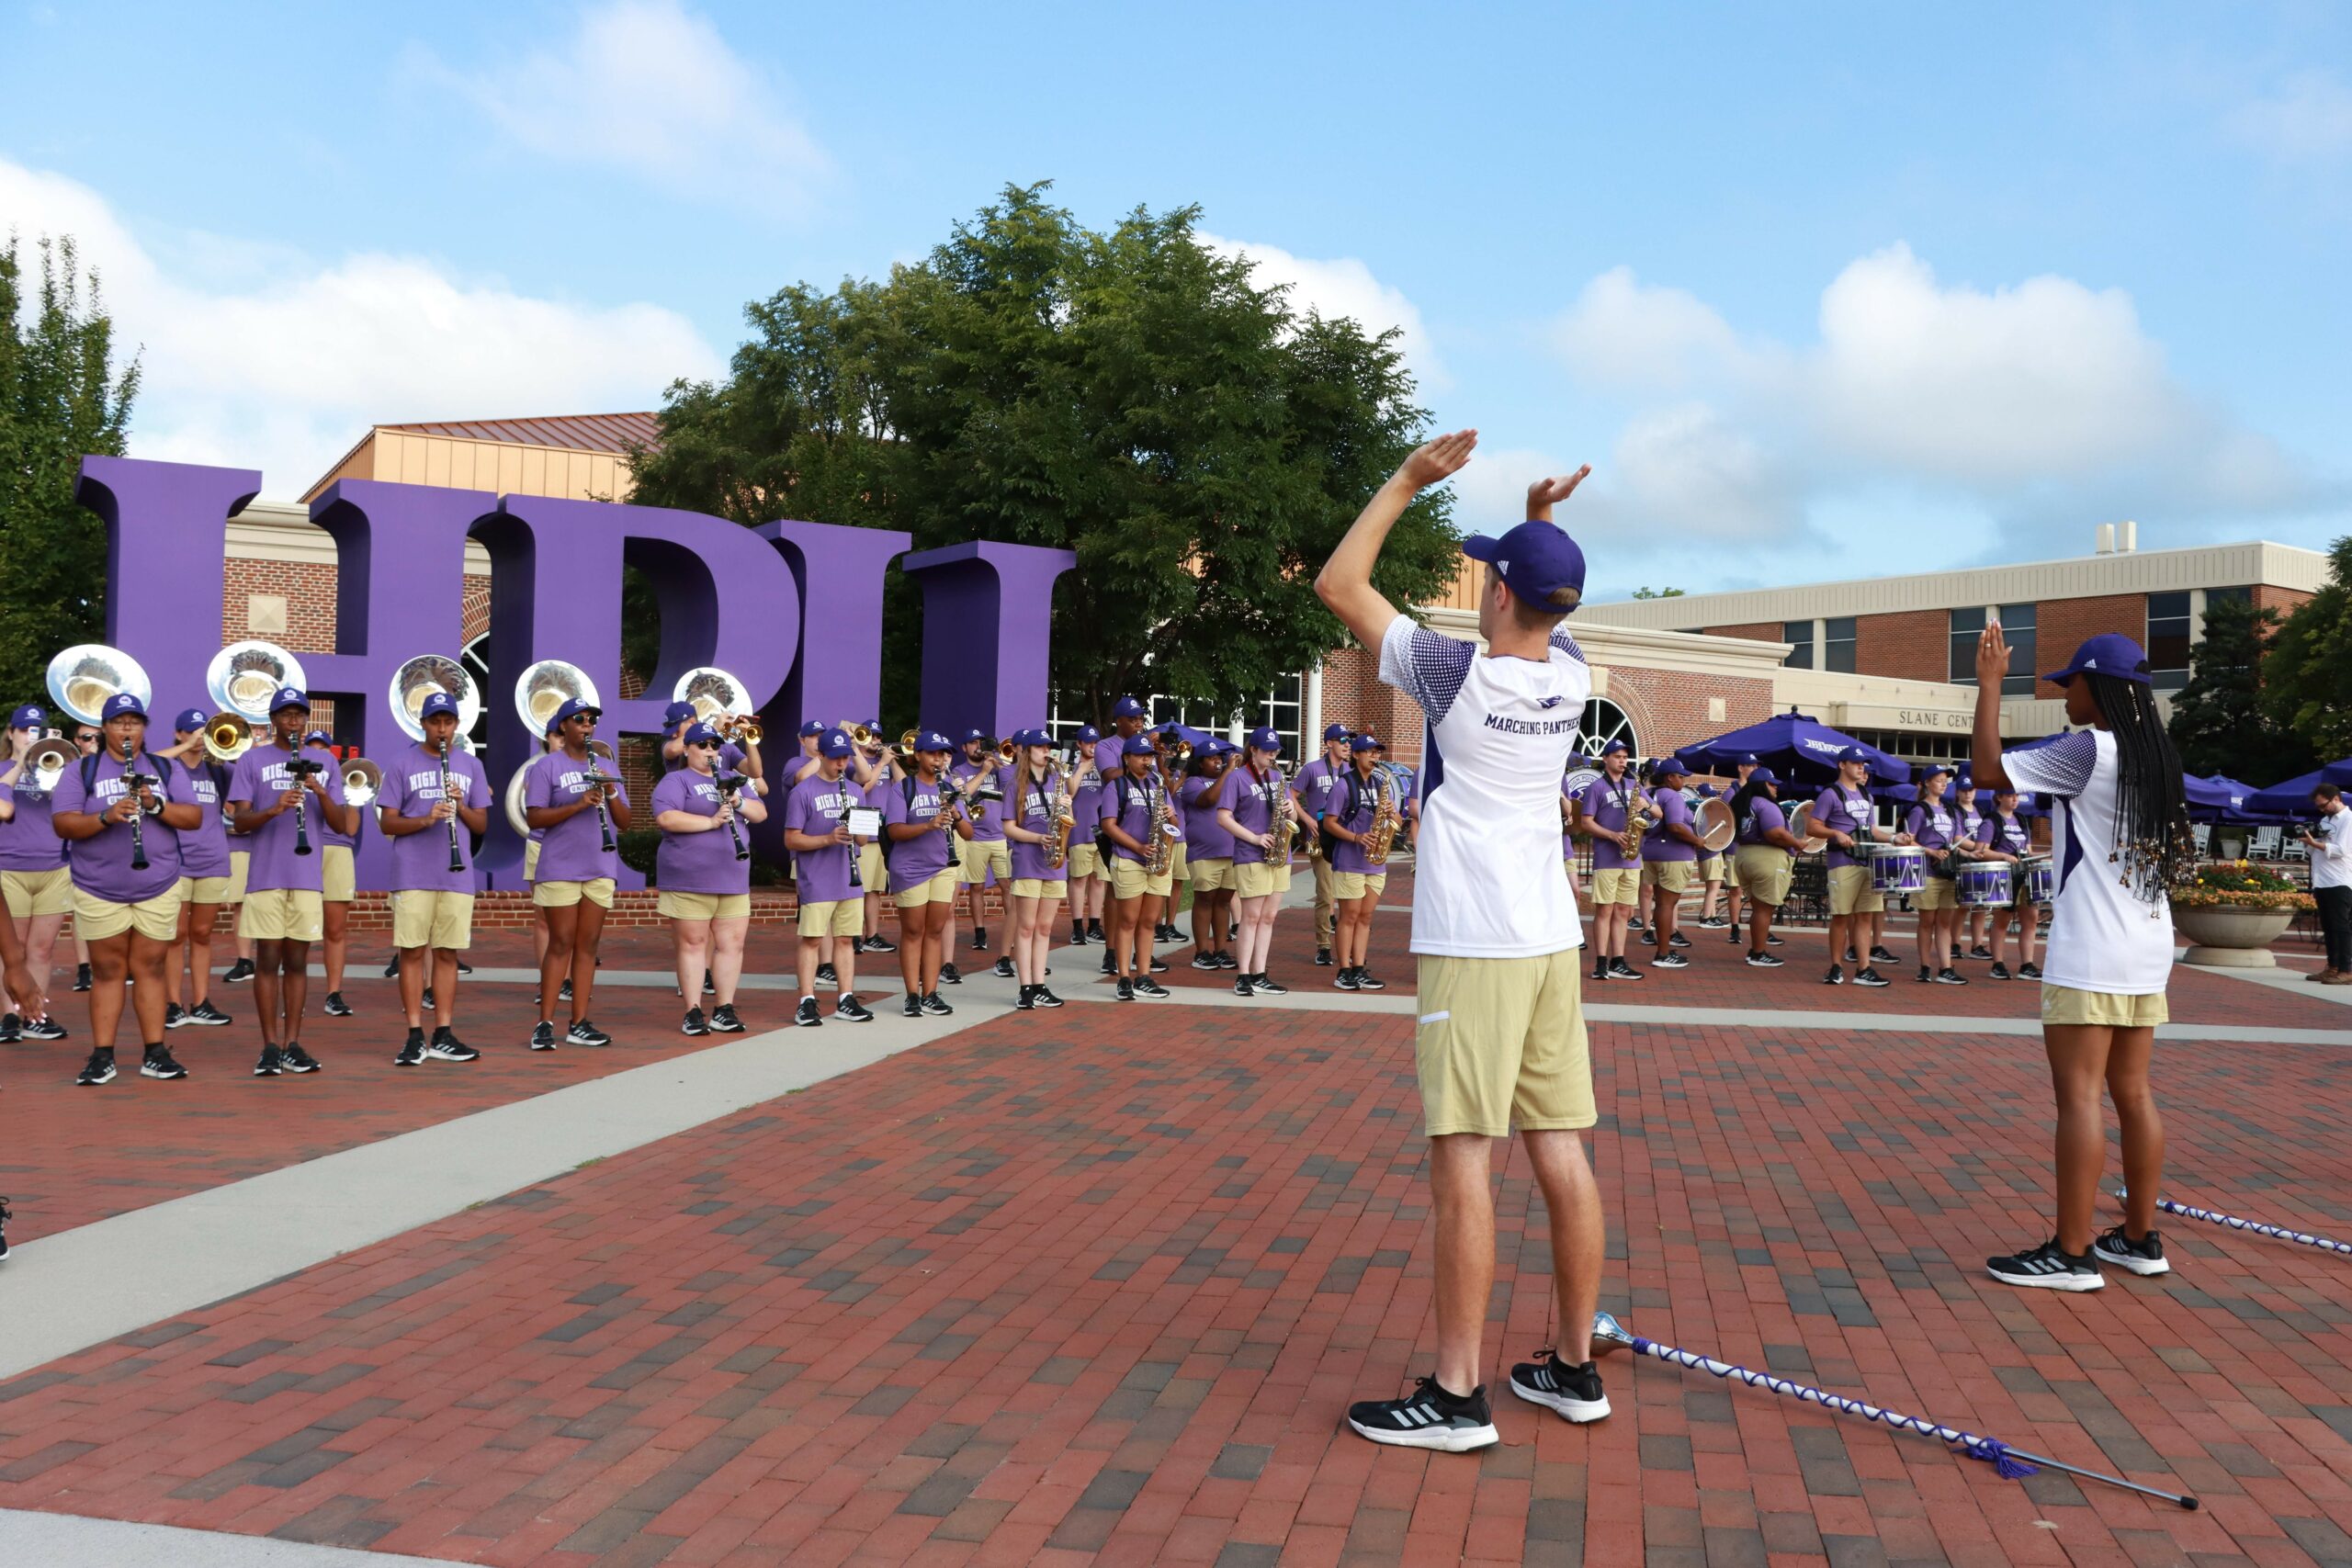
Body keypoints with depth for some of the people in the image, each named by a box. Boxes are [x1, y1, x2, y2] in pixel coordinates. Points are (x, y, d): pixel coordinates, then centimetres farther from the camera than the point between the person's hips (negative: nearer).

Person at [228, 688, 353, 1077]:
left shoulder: (324, 764, 11)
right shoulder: (252, 760, 3)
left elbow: (341, 826, 5)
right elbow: (239, 821, -3)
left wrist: (320, 792, -12)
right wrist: (274, 809, -23)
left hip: (307, 876, 2)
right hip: (266, 876, -2)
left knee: (297, 960, 6)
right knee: (268, 959, -1)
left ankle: (292, 1044, 11)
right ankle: (270, 1046, 4)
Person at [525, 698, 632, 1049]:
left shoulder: (604, 768, 14)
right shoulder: (546, 766, -1)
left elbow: (624, 823, 10)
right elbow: (533, 819, -10)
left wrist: (611, 793, -9)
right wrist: (578, 805, -20)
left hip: (601, 869, 5)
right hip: (559, 869, -4)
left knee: (588, 945, 5)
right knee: (561, 944, -4)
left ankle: (580, 1024, 8)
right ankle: (544, 1024, 2)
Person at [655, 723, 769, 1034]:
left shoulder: (732, 780, 18)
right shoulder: (675, 781, 0)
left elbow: (761, 813, 12)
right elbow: (665, 818, -17)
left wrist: (738, 802, -8)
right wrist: (711, 821, -21)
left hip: (733, 877, 5)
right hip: (689, 878, -5)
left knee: (732, 943, 3)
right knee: (693, 942, -1)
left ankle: (725, 1008, 11)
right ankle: (693, 1012, 4)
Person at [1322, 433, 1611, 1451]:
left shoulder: (1460, 674, -13)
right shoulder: (1573, 676, 4)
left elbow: (1338, 584, -3)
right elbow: (1546, 613, 31)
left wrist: (1410, 479, 1)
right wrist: (1542, 524, 18)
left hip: (1473, 947, -7)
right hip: (1551, 938, 7)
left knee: (1462, 1160, -5)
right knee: (1560, 1152, 10)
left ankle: (1456, 1397, -1)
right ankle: (1575, 1370, 21)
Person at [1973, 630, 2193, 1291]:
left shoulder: (2087, 750, -14)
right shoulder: (2154, 755, 12)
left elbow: (1989, 768, -13)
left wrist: (1989, 683, -6)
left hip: (2090, 952, -9)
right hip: (2146, 945, 9)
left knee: (2078, 1094, -7)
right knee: (2133, 1092, 13)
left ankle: (2072, 1254, -5)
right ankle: (2140, 1238, 20)